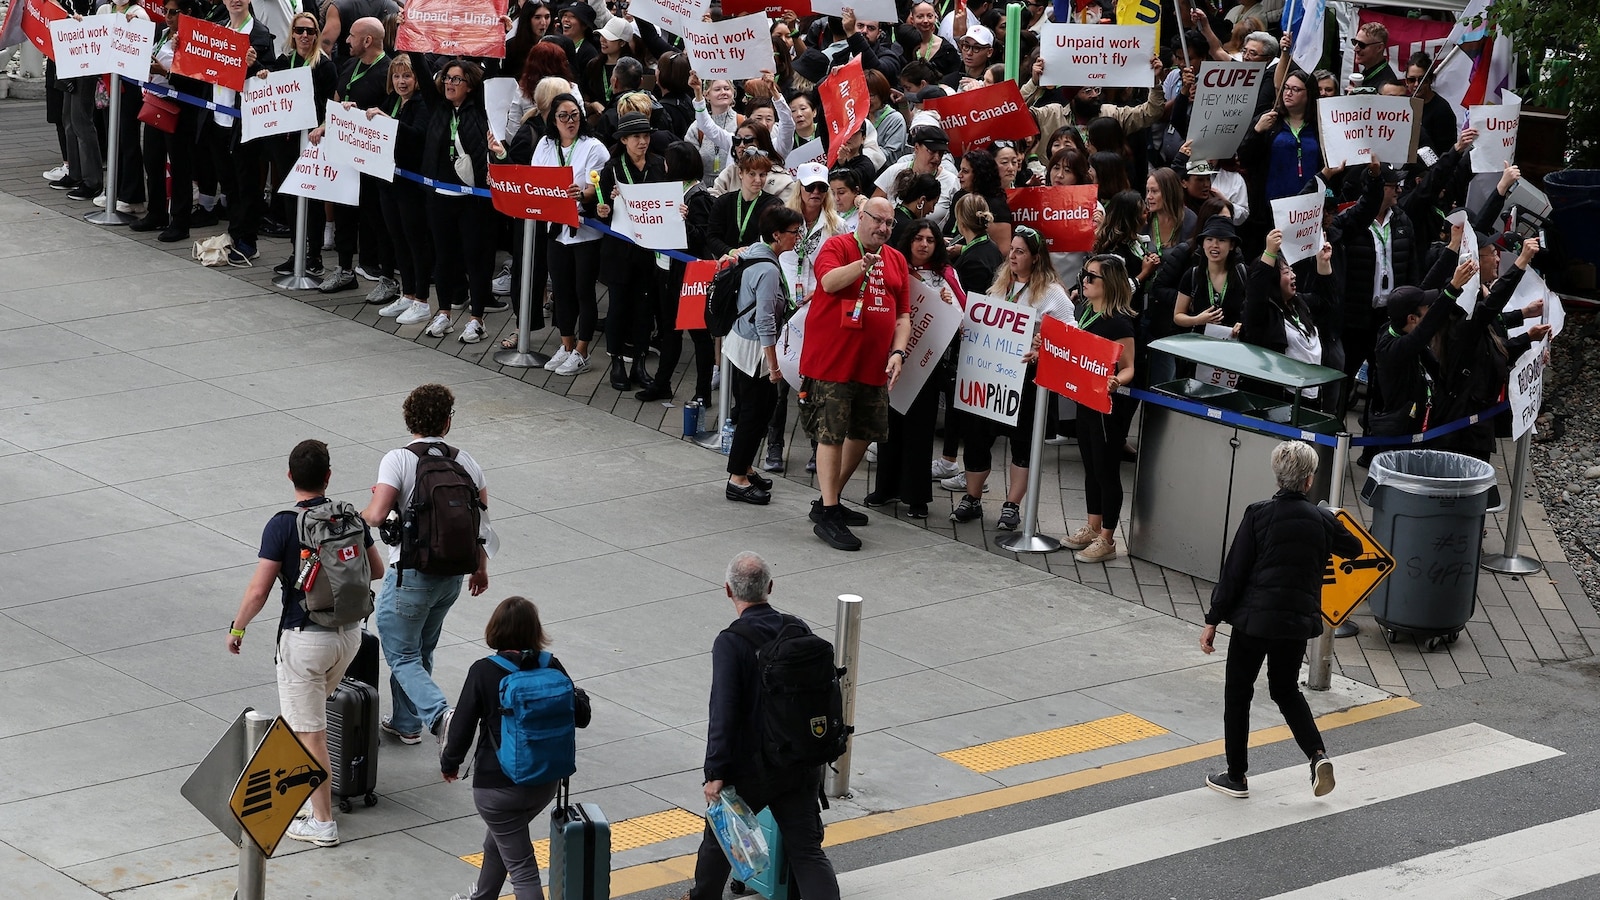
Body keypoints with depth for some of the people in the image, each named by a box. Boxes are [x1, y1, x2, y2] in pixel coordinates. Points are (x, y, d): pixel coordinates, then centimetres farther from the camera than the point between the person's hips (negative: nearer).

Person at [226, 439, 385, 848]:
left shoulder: (283, 526, -16)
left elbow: (258, 591, -16)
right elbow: (376, 570, 11)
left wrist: (237, 628, 0)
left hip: (305, 638, -6)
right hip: (350, 633, 6)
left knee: (309, 731, 1)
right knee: (312, 710, 29)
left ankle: (323, 821, 3)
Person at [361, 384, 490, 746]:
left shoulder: (398, 460, -15)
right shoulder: (465, 461, 0)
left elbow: (376, 515, -25)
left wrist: (362, 514, 0)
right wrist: (480, 567, 20)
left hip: (411, 575, -6)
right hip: (453, 575, 6)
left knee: (403, 657, 3)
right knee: (421, 652, 23)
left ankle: (440, 714, -18)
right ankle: (406, 723, 32)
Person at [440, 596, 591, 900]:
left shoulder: (483, 672, -16)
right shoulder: (552, 668, -6)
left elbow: (462, 725, -11)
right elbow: (581, 716, 1)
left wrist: (449, 763, 7)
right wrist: (579, 696, 24)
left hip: (497, 785, -5)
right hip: (546, 781, 5)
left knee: (521, 867, 0)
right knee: (497, 839, 31)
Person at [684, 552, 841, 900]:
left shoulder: (731, 643, -17)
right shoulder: (799, 631, 0)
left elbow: (723, 712, -22)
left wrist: (715, 772, -18)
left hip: (751, 767, -4)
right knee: (807, 850, 6)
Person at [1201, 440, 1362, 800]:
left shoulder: (1259, 515, -10)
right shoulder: (1322, 520, 0)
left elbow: (1234, 572, -10)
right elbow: (1354, 549, 20)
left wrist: (1213, 621, -4)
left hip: (1254, 618, -4)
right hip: (1299, 620, 4)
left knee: (1237, 693, 12)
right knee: (1286, 690, 23)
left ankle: (1236, 776, 16)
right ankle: (1317, 754, 2)